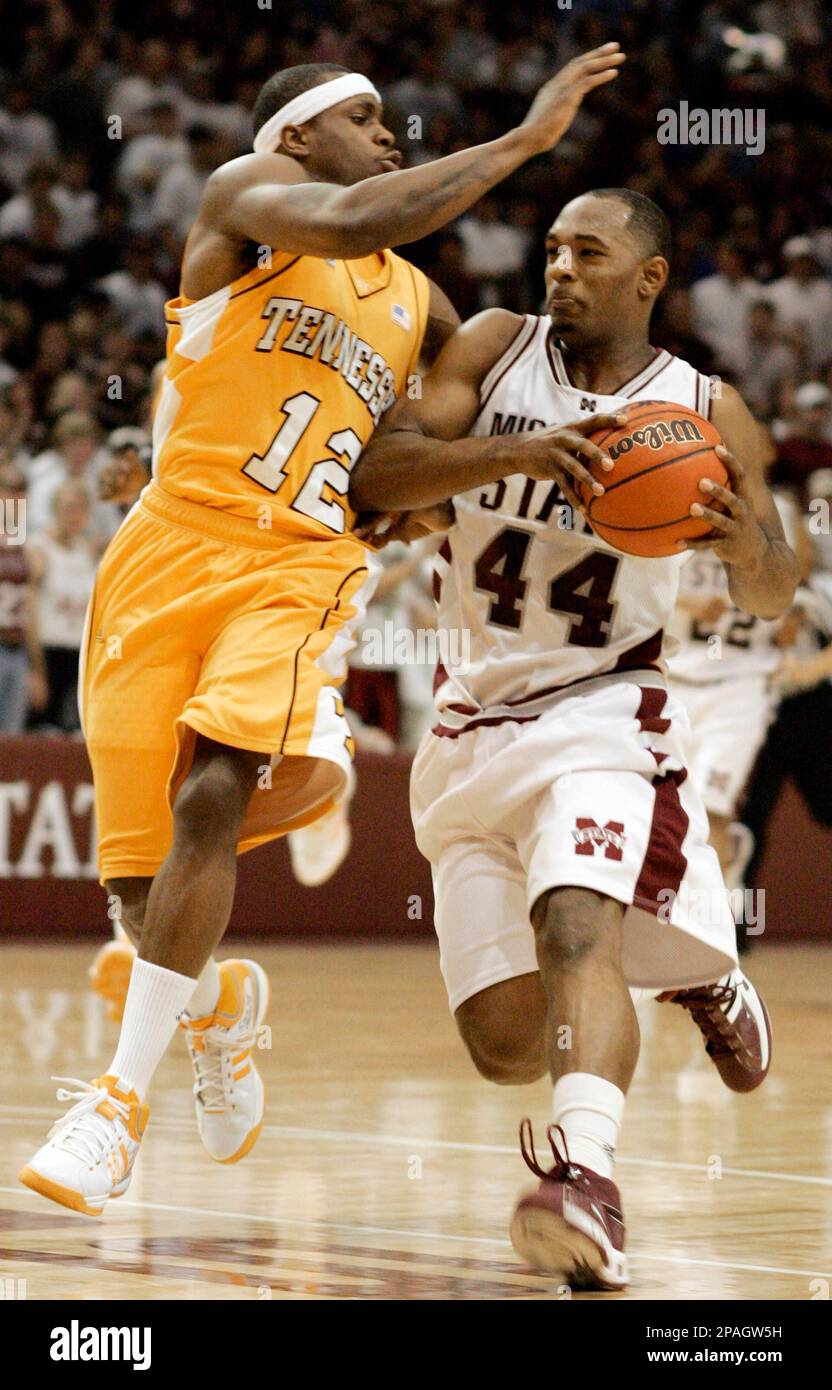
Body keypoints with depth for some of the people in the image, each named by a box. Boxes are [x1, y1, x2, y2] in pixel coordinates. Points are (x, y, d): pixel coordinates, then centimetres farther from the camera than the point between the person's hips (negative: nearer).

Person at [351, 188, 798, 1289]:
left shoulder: (704, 412, 0)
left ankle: (589, 1180, -51)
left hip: (600, 712, -3)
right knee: (507, 1044, 1)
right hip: (472, 729, 3)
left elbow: (771, 601, 7)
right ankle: (688, 973, 32)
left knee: (576, 922, -33)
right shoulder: (493, 349, 2)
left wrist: (750, 546, -18)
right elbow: (376, 475, -11)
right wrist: (513, 452, -28)